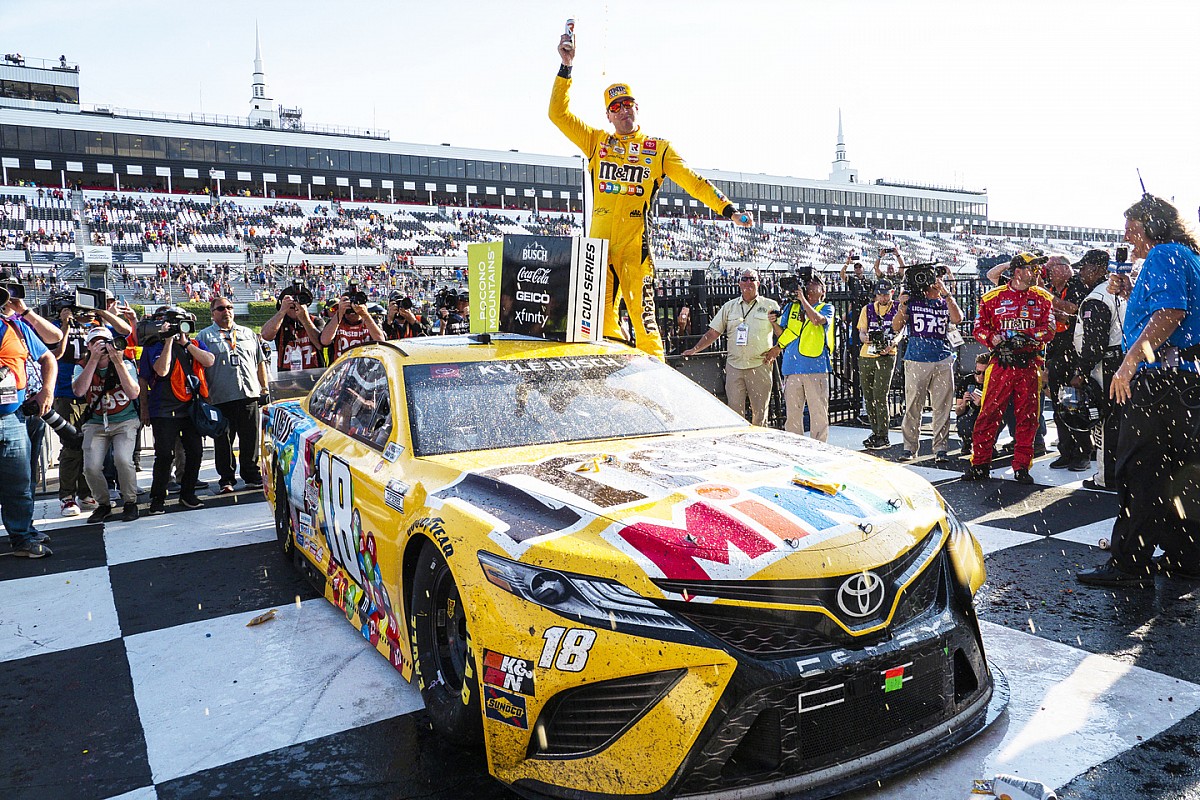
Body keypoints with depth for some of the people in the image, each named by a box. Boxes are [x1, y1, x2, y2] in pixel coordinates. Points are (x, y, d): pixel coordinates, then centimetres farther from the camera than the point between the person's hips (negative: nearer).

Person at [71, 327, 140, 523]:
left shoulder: (125, 365, -3)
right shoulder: (83, 367, 1)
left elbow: (133, 394, -19)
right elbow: (79, 391, -20)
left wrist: (118, 362, -23)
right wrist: (94, 360, -22)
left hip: (125, 421, -2)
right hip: (96, 423, 2)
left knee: (123, 460, -26)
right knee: (91, 467, -16)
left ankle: (130, 502, -3)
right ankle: (103, 504, 11)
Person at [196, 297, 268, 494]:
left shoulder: (248, 333, 18)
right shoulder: (204, 336, 8)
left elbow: (260, 362, 20)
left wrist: (264, 388, 12)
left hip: (249, 394, 2)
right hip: (221, 398, -2)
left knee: (251, 439, 5)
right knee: (223, 440, 2)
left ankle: (251, 475, 16)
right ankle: (226, 479, 11)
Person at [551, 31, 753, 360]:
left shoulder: (659, 149, 12)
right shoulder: (597, 142, 16)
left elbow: (693, 181, 6)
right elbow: (558, 113, 13)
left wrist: (727, 209, -4)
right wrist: (566, 67, 6)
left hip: (636, 244, -2)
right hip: (599, 242, 2)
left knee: (642, 314, -8)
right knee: (601, 316, 1)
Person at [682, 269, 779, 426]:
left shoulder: (770, 305, 6)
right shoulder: (729, 307, 13)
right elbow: (713, 332, 14)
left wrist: (774, 352, -11)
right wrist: (695, 349, 6)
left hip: (760, 366, -2)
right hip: (734, 366, 2)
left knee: (760, 410, 2)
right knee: (734, 409, 0)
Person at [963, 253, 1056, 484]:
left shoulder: (1043, 298, 11)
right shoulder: (993, 297, 7)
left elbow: (1049, 328, 2)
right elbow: (980, 328, 4)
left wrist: (1028, 337, -17)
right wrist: (995, 339, -16)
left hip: (1029, 364, 2)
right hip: (1000, 363, -1)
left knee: (1028, 417, 4)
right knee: (989, 413, -2)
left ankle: (1021, 467, 13)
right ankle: (979, 464, 6)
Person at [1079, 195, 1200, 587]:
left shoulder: (1164, 255, -9)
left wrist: (1130, 362, -26)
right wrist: (1129, 293, 21)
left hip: (1158, 379, -11)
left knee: (1138, 471, -8)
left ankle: (1129, 563, -5)